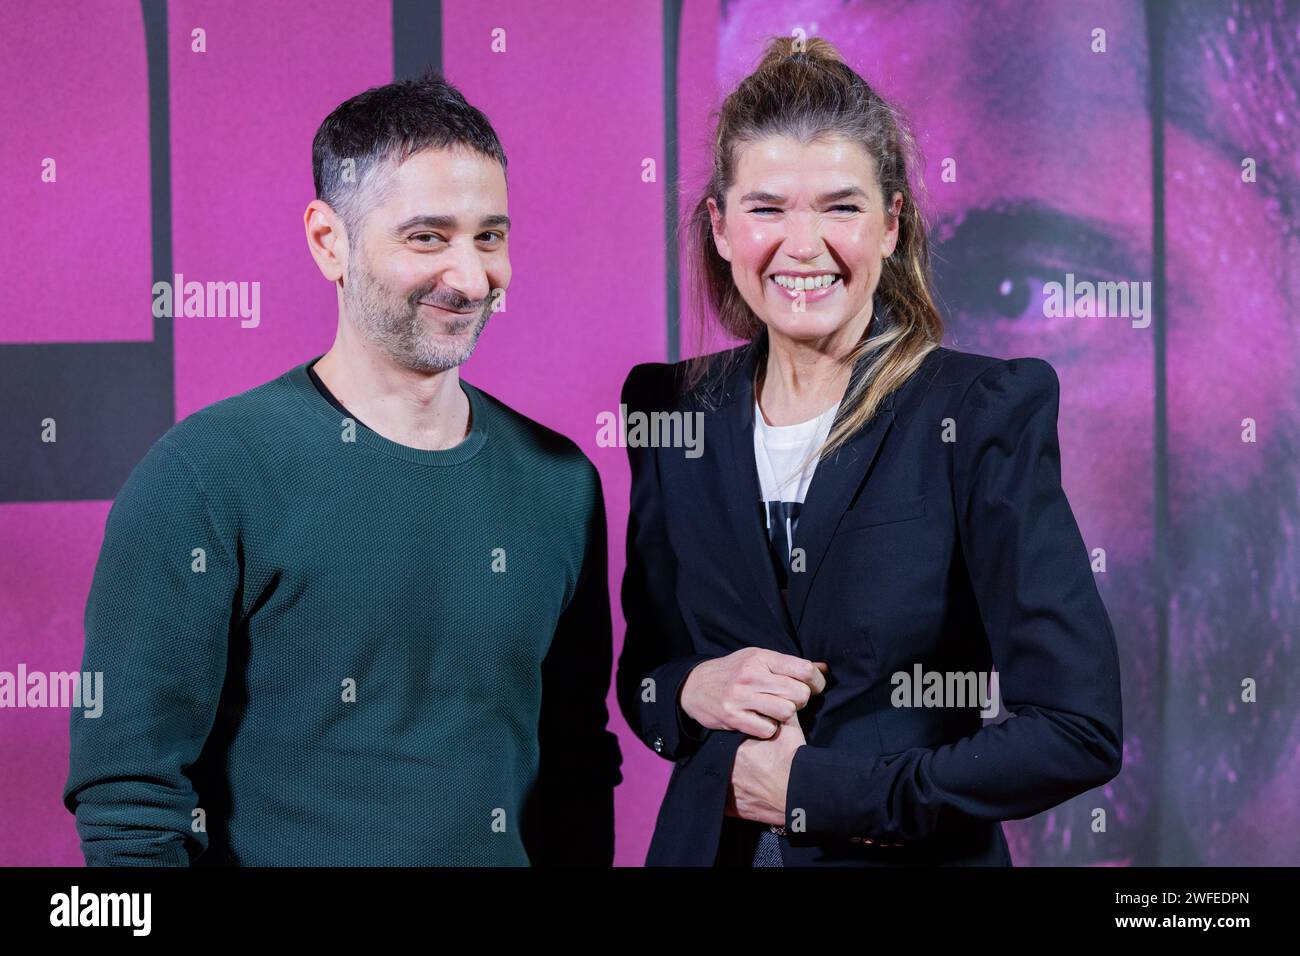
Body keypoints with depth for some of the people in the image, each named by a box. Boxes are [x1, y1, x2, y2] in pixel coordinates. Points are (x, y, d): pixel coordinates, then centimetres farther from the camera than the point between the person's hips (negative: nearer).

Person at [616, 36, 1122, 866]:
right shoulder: (672, 408, -1)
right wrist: (687, 691, -12)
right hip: (706, 842, 3)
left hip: (919, 854, -3)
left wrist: (815, 790, -16)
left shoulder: (986, 413, -12)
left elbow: (1079, 732, -18)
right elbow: (633, 675, 9)